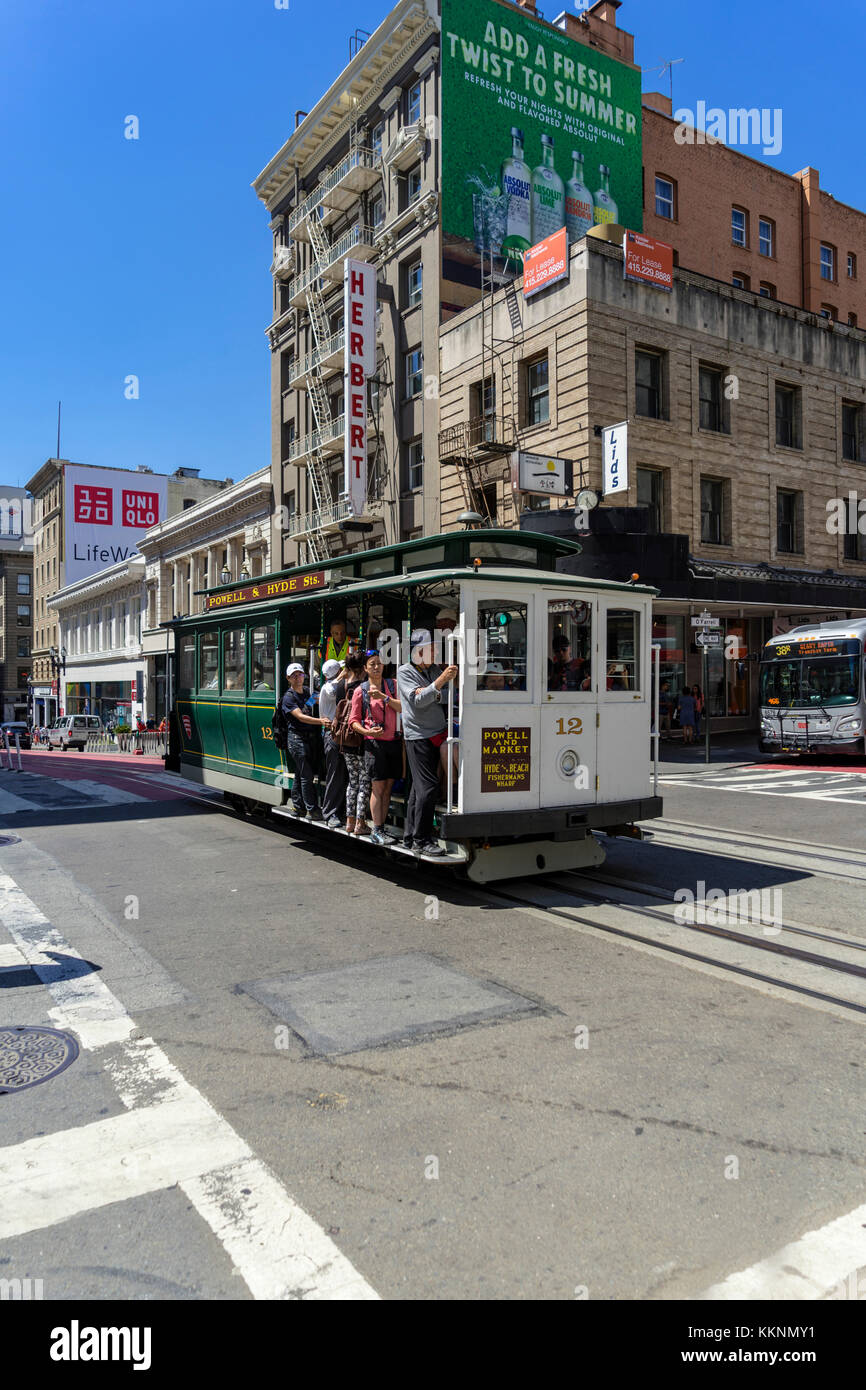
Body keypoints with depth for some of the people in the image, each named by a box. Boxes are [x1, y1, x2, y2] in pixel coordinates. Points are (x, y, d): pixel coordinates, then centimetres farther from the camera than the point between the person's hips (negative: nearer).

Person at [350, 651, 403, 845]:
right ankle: (376, 830, -3)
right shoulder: (361, 690, 3)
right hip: (374, 742, -3)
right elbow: (354, 720, 4)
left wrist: (383, 696, -15)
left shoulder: (392, 685, 10)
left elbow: (402, 708, -4)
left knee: (388, 787, 7)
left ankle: (381, 827, 15)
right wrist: (367, 731, -14)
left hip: (393, 741, 3)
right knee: (377, 787, -7)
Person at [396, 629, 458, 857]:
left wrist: (433, 694, -9)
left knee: (419, 787, 10)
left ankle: (410, 836, 17)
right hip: (418, 735, -7)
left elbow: (446, 697, 11)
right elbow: (417, 700, -17)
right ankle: (421, 840, -6)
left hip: (437, 734, 7)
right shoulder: (404, 671, -3)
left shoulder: (434, 670, 16)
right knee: (428, 786, -12)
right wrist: (441, 681, -25)